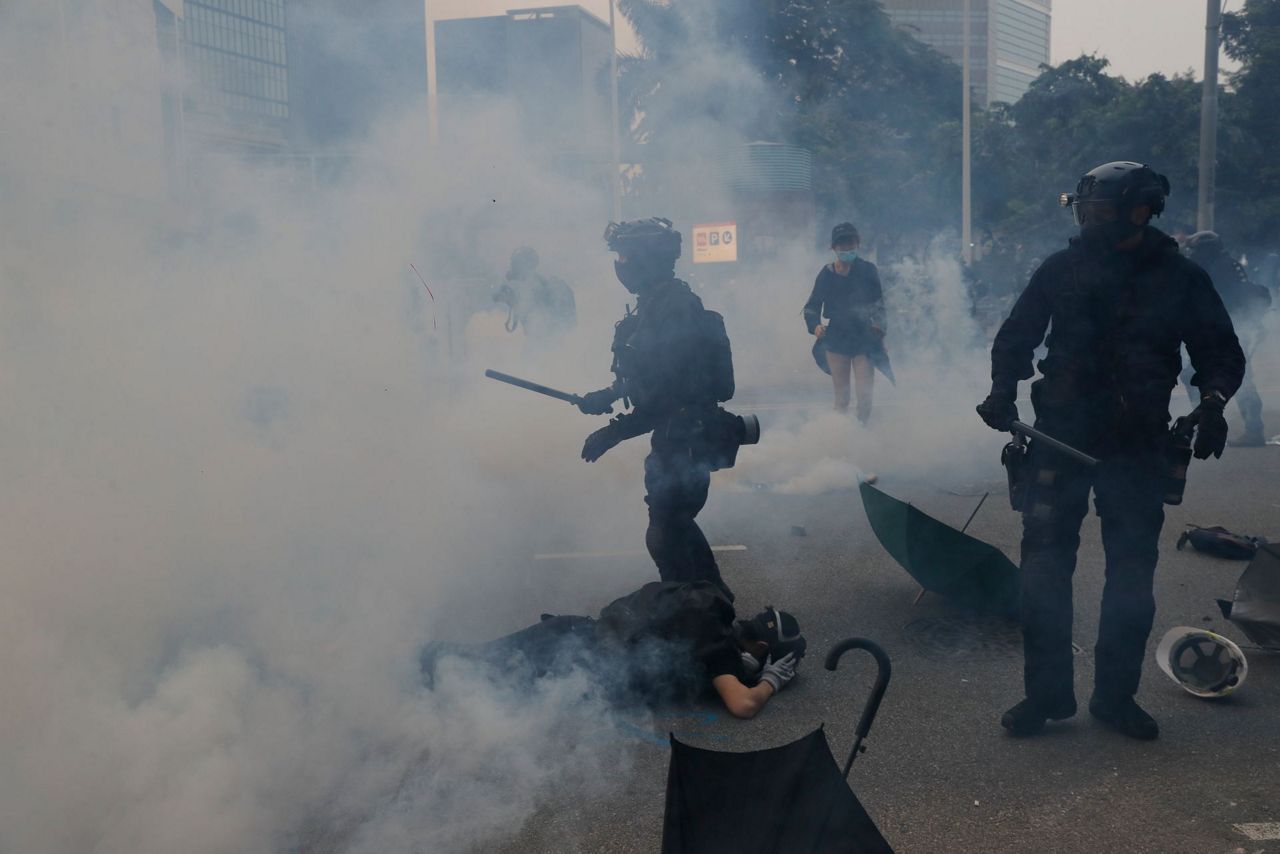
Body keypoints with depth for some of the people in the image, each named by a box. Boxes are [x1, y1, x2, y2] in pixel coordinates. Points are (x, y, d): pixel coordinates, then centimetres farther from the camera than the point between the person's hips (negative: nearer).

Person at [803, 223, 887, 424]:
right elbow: (812, 306, 9)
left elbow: (879, 302, 4)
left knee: (864, 393, -7)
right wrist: (815, 325, -9)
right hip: (836, 341, 1)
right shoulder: (826, 274, 2)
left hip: (864, 340, -1)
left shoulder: (868, 270, 1)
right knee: (841, 395, 4)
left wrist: (878, 326, -9)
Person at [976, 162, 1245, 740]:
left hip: (1138, 447, 0)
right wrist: (1004, 390, -9)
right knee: (1044, 566, -1)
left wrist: (1212, 400, -14)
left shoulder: (1180, 278, 0)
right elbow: (1016, 336, 8)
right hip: (1060, 437, 0)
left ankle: (1115, 694, 21)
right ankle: (1046, 692, 11)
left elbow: (1221, 351, 5)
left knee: (1132, 574, 6)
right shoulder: (1062, 269, 2)